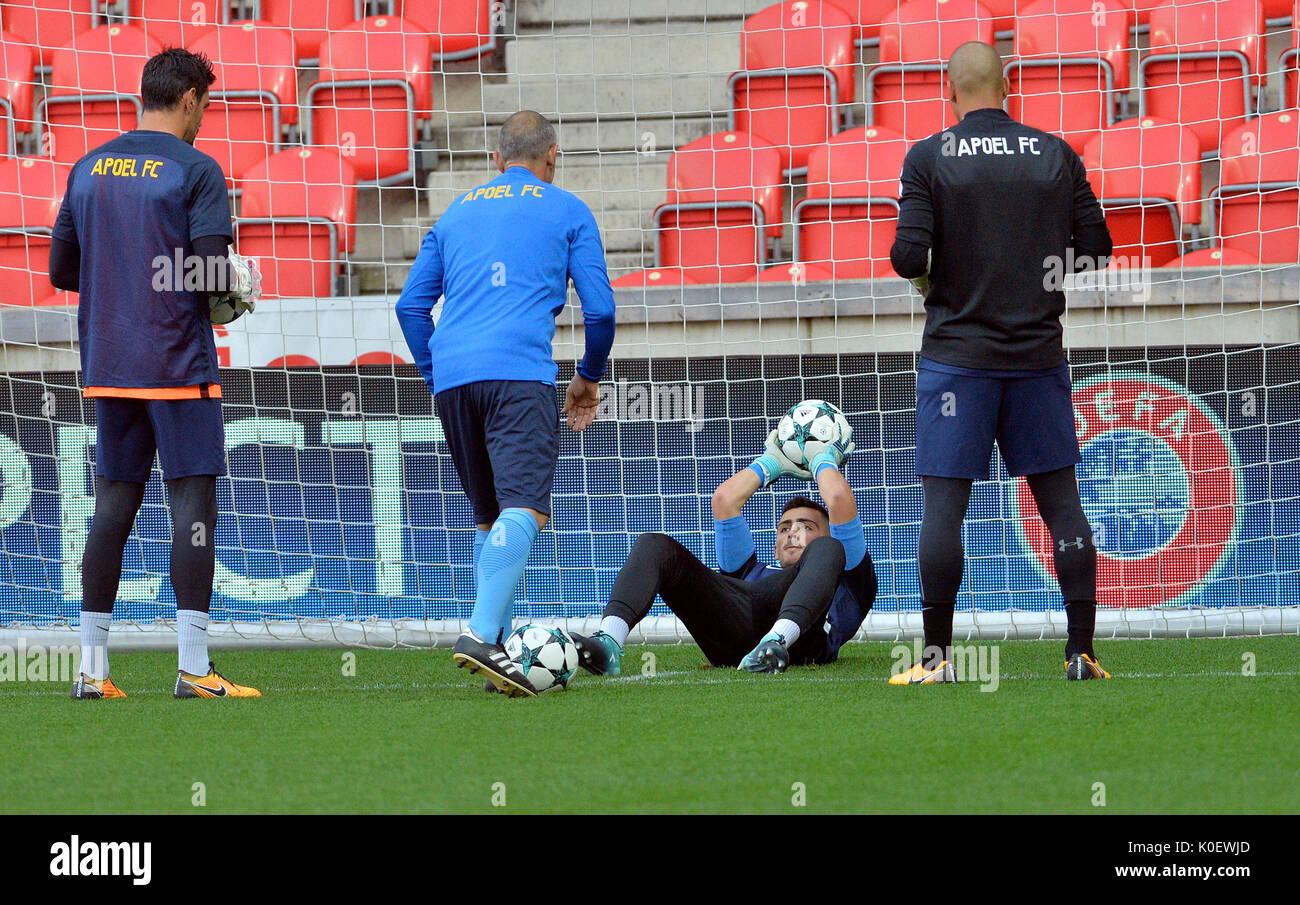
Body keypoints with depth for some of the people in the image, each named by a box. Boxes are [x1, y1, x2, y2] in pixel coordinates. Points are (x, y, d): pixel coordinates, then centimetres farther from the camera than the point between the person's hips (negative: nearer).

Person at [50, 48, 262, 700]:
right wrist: (241, 279, 6)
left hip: (106, 367, 6)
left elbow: (62, 268, 12)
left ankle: (91, 667, 8)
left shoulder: (88, 169, 10)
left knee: (113, 507, 9)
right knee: (193, 501, -4)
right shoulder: (196, 171, -8)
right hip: (177, 365, -6)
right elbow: (211, 273, -15)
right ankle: (193, 668, -8)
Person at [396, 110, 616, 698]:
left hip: (452, 378, 5)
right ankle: (481, 635, -35)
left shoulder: (456, 213, 25)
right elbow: (599, 307, 10)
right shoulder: (566, 212, 14)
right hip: (520, 372, -5)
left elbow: (411, 305, 22)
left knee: (491, 517, 16)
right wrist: (590, 377, 25)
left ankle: (496, 646, 9)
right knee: (524, 510, -16)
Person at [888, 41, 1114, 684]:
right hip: (1038, 351, 2)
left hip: (957, 351, -2)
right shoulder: (1056, 156, 3)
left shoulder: (929, 159, -5)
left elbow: (908, 257, -12)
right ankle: (1082, 652, 5)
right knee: (1061, 501, 7)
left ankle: (937, 656, 0)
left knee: (944, 504, 0)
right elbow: (1094, 251, 4)